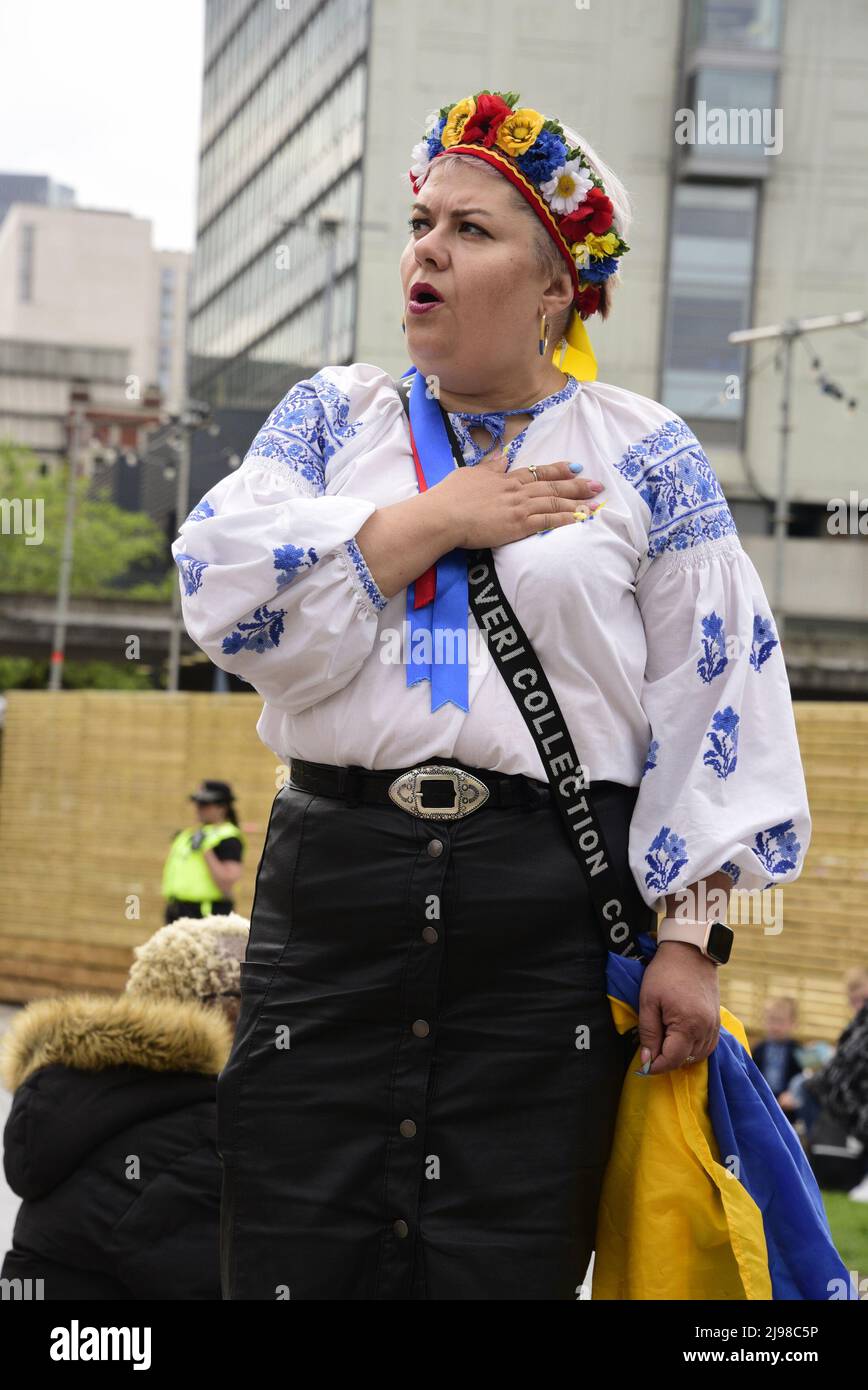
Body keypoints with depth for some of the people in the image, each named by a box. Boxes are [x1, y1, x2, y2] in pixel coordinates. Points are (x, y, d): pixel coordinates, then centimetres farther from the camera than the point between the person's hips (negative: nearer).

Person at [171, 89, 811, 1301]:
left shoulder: (645, 456, 6)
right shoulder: (334, 414, 12)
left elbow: (717, 701, 1)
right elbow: (224, 594, -5)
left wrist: (688, 941, -6)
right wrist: (442, 521, -7)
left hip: (552, 909, -1)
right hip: (333, 881, 2)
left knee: (505, 1265, 3)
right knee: (295, 1255, 1)